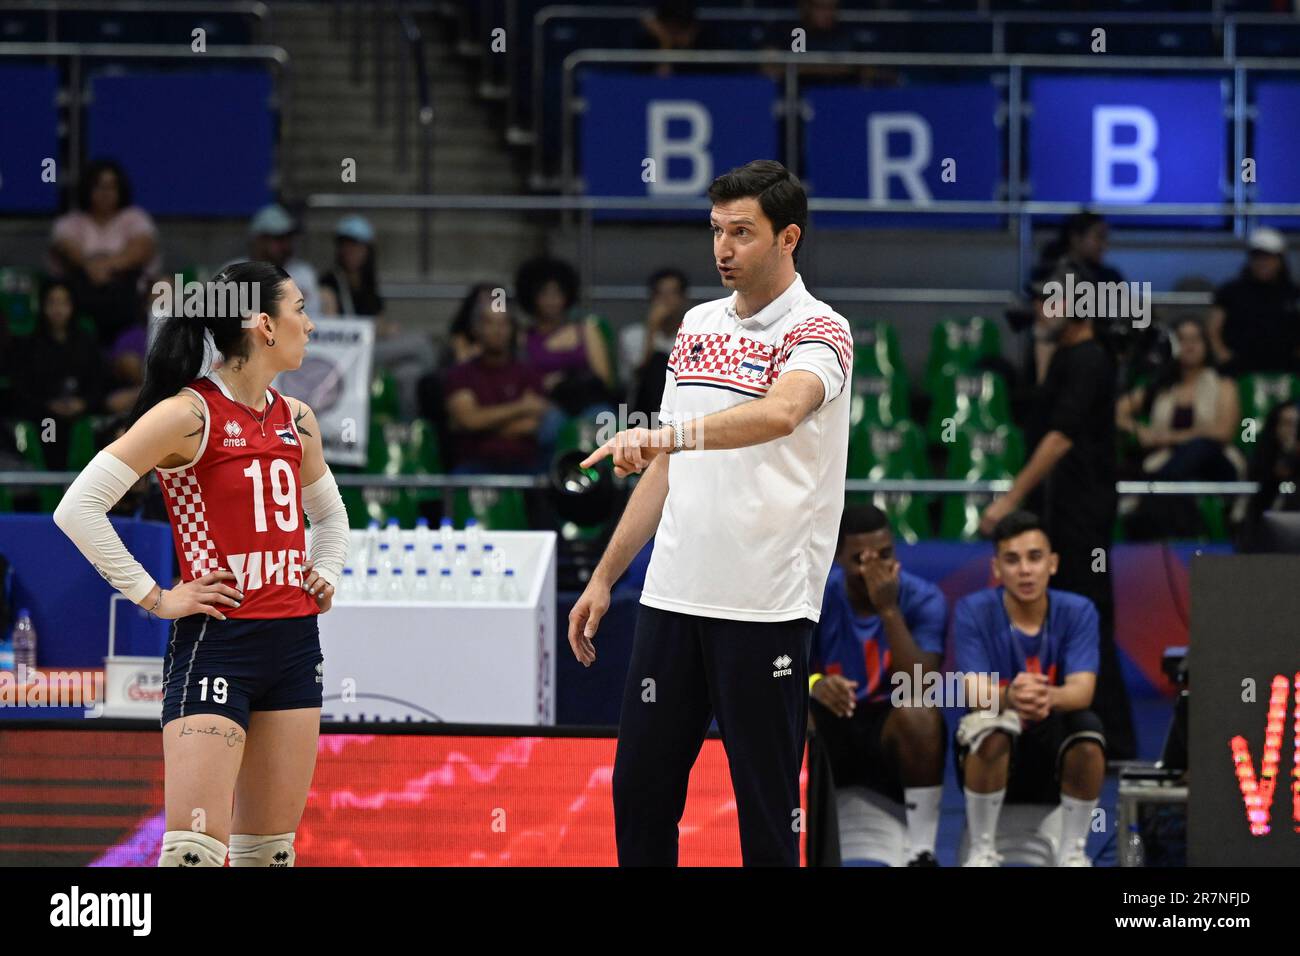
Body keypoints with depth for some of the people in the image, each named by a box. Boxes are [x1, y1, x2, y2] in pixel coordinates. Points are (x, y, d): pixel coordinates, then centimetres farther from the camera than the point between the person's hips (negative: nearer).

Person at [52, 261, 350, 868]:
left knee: (272, 849, 8)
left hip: (294, 641, 7)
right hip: (216, 642, -7)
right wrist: (154, 598, -13)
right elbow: (78, 509, -15)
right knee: (195, 848, -16)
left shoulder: (296, 420, 11)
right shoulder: (190, 415, -11)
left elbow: (329, 515, 31)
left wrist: (325, 576, 13)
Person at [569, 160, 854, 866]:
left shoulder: (818, 331, -8)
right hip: (673, 596, 7)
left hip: (766, 609, -7)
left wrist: (669, 435, -44)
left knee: (766, 807, -2)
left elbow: (779, 412, -31)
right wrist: (604, 578, 18)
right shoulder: (697, 326, 14)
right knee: (639, 789, 6)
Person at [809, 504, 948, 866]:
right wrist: (814, 684, -37)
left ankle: (922, 852, -26)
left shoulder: (923, 599, -13)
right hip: (831, 727, 1)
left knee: (921, 714, -36)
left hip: (890, 729, -1)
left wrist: (889, 609, -31)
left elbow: (922, 687, -25)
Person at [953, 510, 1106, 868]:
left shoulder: (1078, 612, -6)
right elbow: (975, 690, -21)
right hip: (992, 756, -1)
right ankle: (982, 851, -17)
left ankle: (1072, 851, -13)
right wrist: (1009, 697, -47)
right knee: (990, 727, -36)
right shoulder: (972, 612, -8)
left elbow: (1082, 689, -20)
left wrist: (1050, 697, -46)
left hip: (1056, 755, 1)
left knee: (1087, 728, -32)